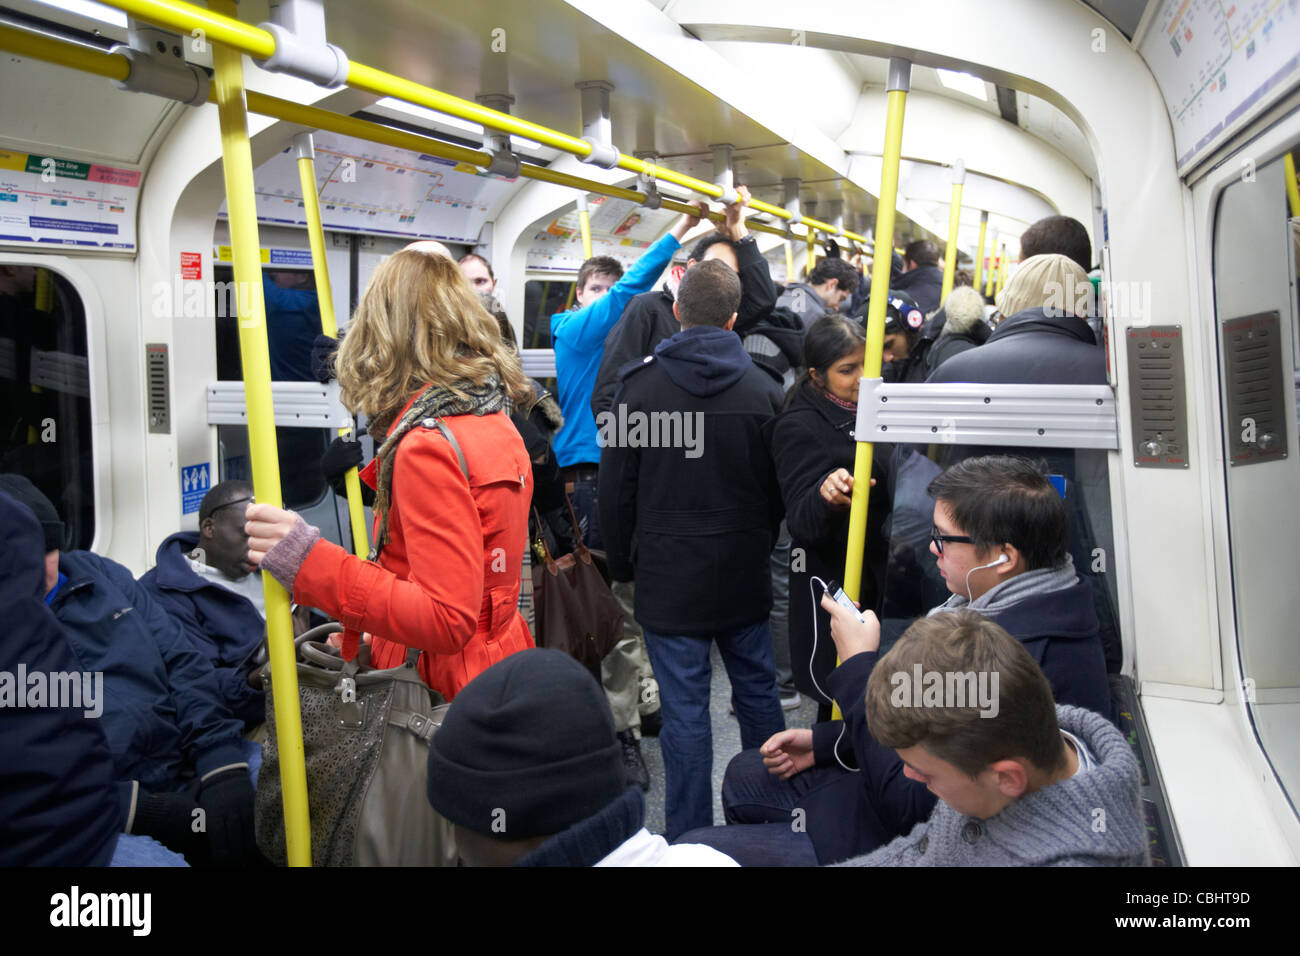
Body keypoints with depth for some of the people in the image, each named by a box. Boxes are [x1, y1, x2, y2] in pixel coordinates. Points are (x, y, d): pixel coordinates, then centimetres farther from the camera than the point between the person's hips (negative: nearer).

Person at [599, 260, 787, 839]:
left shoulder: (639, 385, -7)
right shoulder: (764, 390, -3)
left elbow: (616, 487, -3)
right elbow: (779, 487, 4)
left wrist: (621, 564, 9)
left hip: (669, 576, -2)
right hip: (744, 574, 3)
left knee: (685, 709, 3)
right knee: (757, 690, 17)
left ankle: (690, 837, 15)